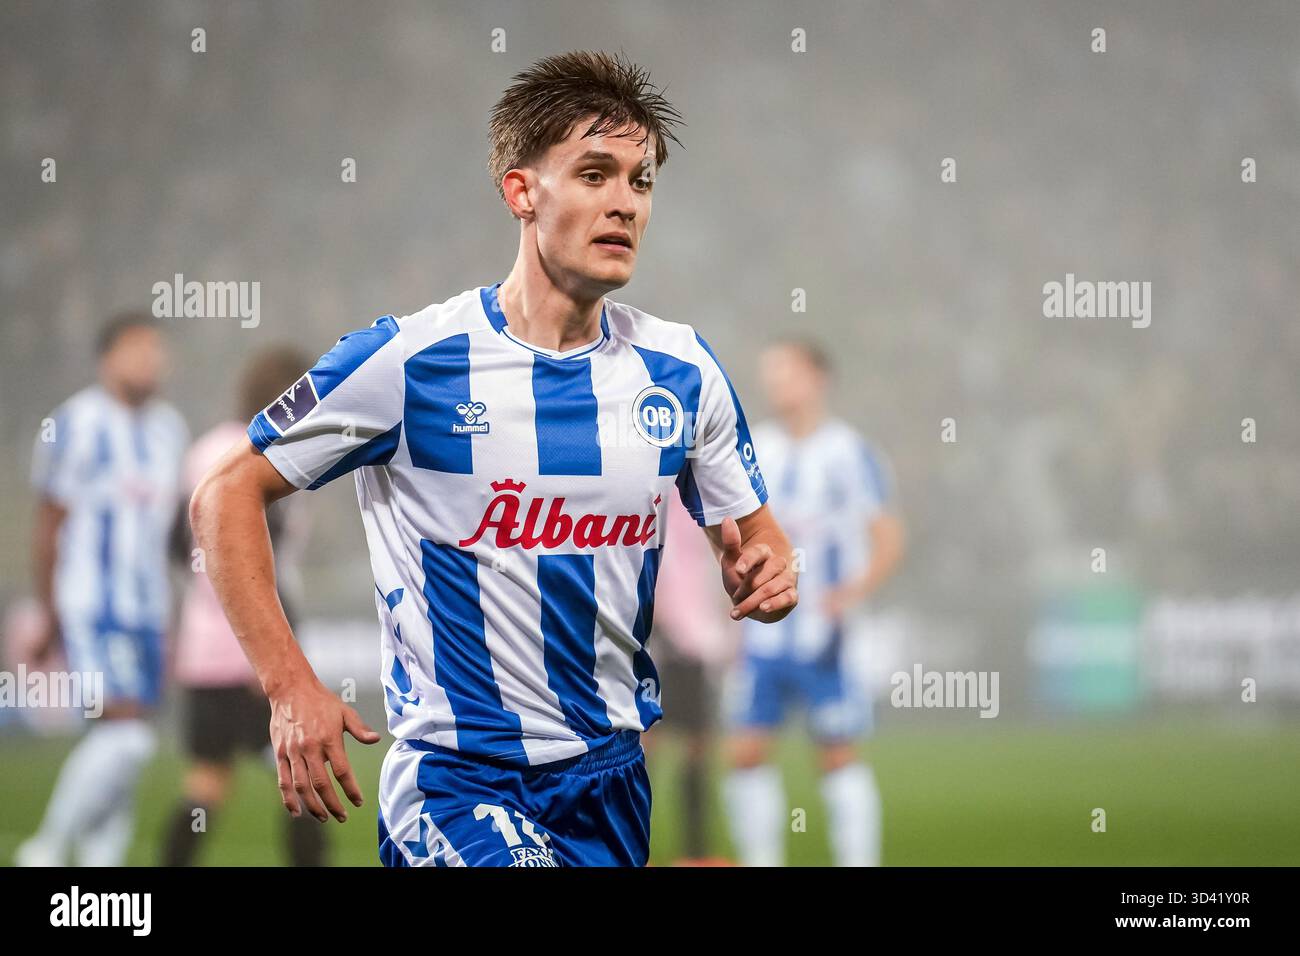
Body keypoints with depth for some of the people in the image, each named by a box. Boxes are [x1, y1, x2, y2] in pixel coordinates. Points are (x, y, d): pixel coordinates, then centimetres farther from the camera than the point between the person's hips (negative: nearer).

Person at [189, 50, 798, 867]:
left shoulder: (681, 369, 3)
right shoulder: (408, 359, -10)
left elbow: (754, 536, 16)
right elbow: (227, 495, -5)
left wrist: (766, 575, -9)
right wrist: (289, 688, -15)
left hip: (611, 777, 5)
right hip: (457, 781, -5)